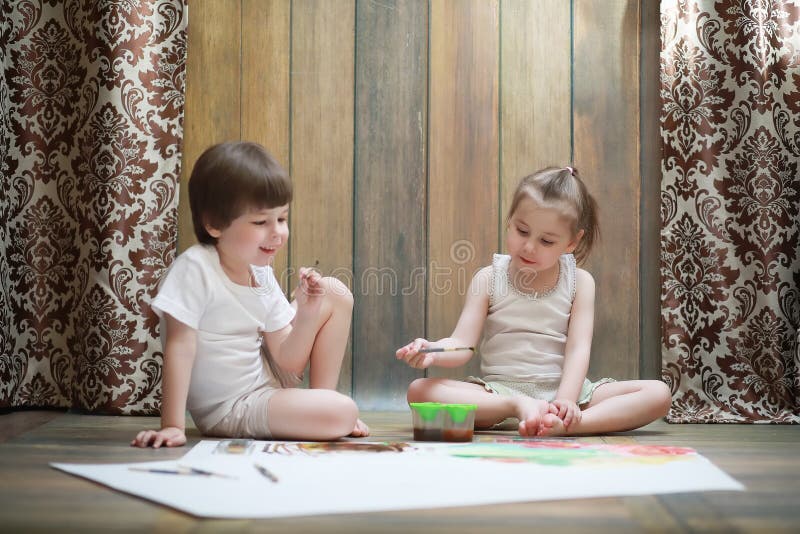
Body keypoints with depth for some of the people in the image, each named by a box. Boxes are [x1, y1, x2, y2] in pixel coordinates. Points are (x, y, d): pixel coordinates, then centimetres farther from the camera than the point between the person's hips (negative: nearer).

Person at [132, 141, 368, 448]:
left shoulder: (263, 275, -1)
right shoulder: (194, 268, -22)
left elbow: (288, 361, 0)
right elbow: (180, 346, -26)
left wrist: (306, 313, -18)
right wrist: (172, 426, -30)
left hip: (270, 381, 8)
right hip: (230, 408, -8)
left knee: (337, 294, 7)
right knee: (343, 414, -27)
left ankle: (322, 397, 11)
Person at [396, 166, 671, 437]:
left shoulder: (579, 282, 4)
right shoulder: (488, 279, 2)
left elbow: (577, 349, -6)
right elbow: (462, 344, -6)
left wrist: (565, 401, -24)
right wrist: (432, 352, -29)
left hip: (562, 389, 1)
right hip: (499, 390, -1)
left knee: (658, 393, -20)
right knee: (420, 390, -26)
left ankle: (565, 426, -38)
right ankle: (517, 407, -34)